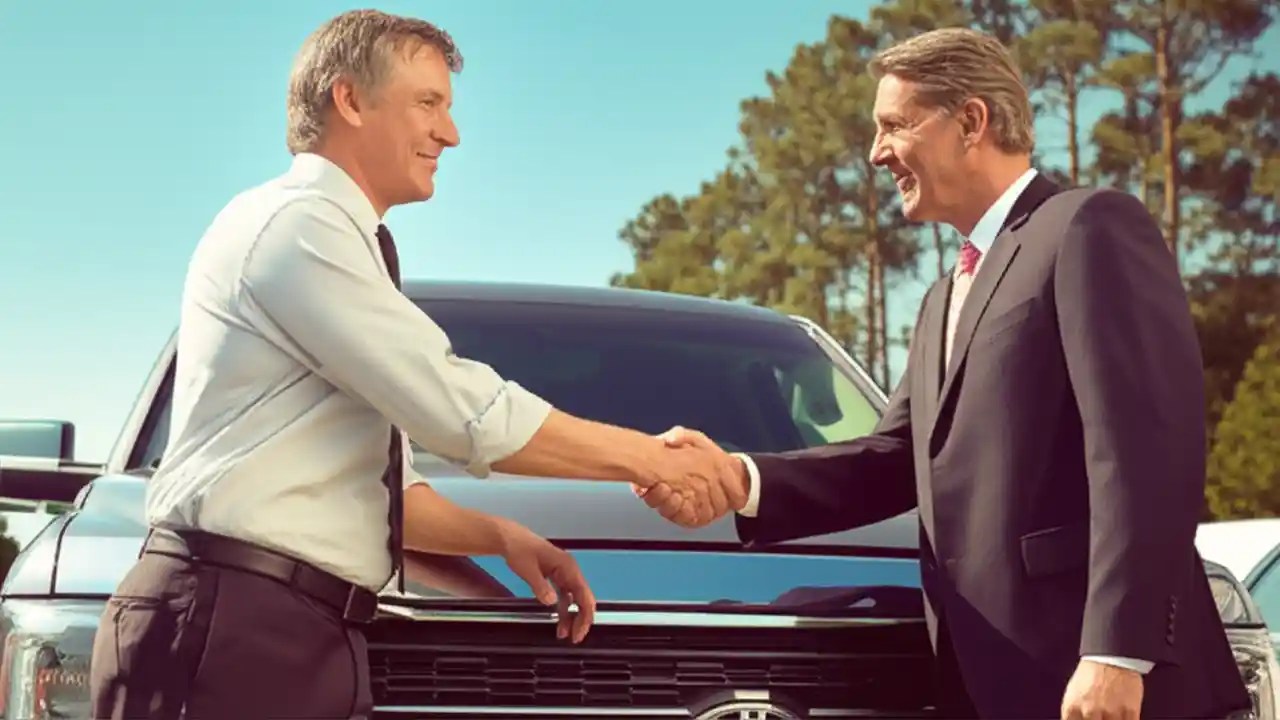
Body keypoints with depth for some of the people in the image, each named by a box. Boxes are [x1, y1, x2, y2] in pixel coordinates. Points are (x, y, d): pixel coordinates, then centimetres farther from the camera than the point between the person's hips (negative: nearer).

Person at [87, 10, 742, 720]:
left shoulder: (335, 242, 21)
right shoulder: (297, 222, -8)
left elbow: (374, 488, 22)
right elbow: (465, 413, -15)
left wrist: (502, 534, 8)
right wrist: (648, 457, -7)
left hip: (308, 632, 9)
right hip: (231, 629, -9)